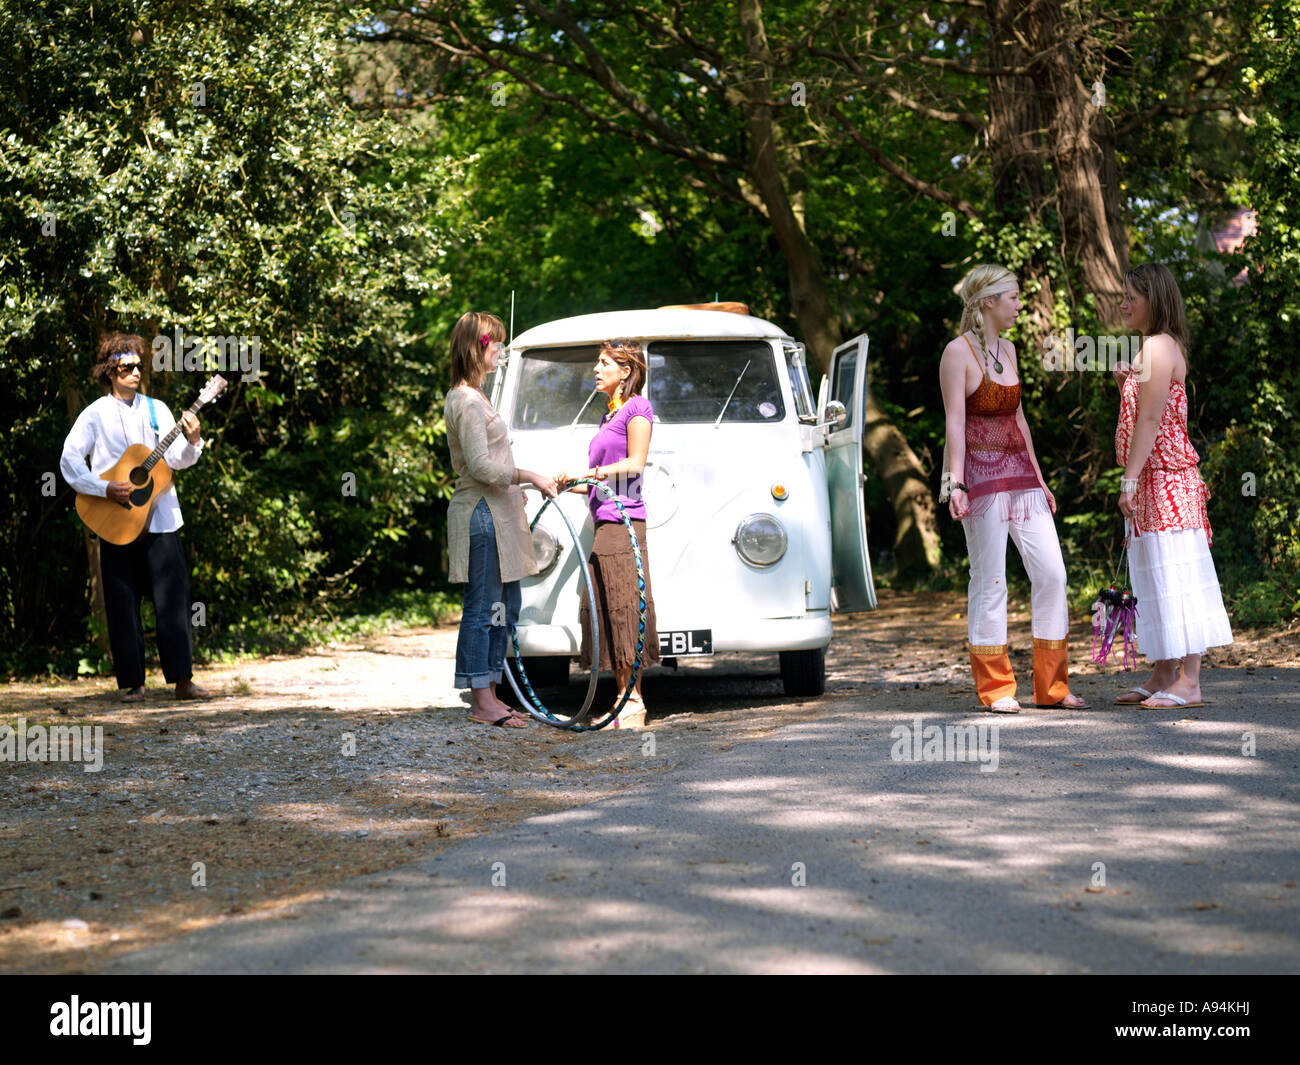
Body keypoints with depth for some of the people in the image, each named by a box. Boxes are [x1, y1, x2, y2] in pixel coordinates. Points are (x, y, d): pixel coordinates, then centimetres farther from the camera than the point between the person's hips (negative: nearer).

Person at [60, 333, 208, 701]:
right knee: (123, 602, 1)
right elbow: (69, 461, -5)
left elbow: (177, 458, 6)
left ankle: (183, 678, -4)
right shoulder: (95, 415, 2)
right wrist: (106, 489, -16)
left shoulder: (156, 409, 11)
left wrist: (193, 441, -15)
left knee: (173, 594, -5)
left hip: (160, 517, 2)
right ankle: (132, 681, 7)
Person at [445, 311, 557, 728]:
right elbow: (480, 466, -21)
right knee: (484, 607, -8)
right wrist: (529, 476, -16)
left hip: (494, 513, 11)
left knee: (506, 606, 12)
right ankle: (481, 702, -5)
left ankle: (489, 695, 17)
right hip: (481, 515, -11)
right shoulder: (468, 401, -15)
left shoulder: (470, 397, 18)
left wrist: (515, 488, 23)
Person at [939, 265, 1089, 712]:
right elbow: (955, 423, -12)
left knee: (1051, 574, 2)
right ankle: (995, 688, 6)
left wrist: (1038, 478, 21)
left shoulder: (1007, 349, 16)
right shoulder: (958, 353, -7)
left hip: (1019, 473, 8)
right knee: (990, 582, -3)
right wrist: (955, 483, -20)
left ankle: (1052, 687, 9)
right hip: (982, 474, -8)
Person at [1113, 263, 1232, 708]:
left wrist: (1129, 480, -20)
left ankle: (1189, 683, -12)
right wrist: (1124, 381, 11)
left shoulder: (1159, 346, -11)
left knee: (1174, 575, -11)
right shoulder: (1154, 347, 20)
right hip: (1156, 481, 10)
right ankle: (1162, 676, 16)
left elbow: (1150, 420, -18)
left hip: (1165, 478, -10)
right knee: (1155, 577, 11)